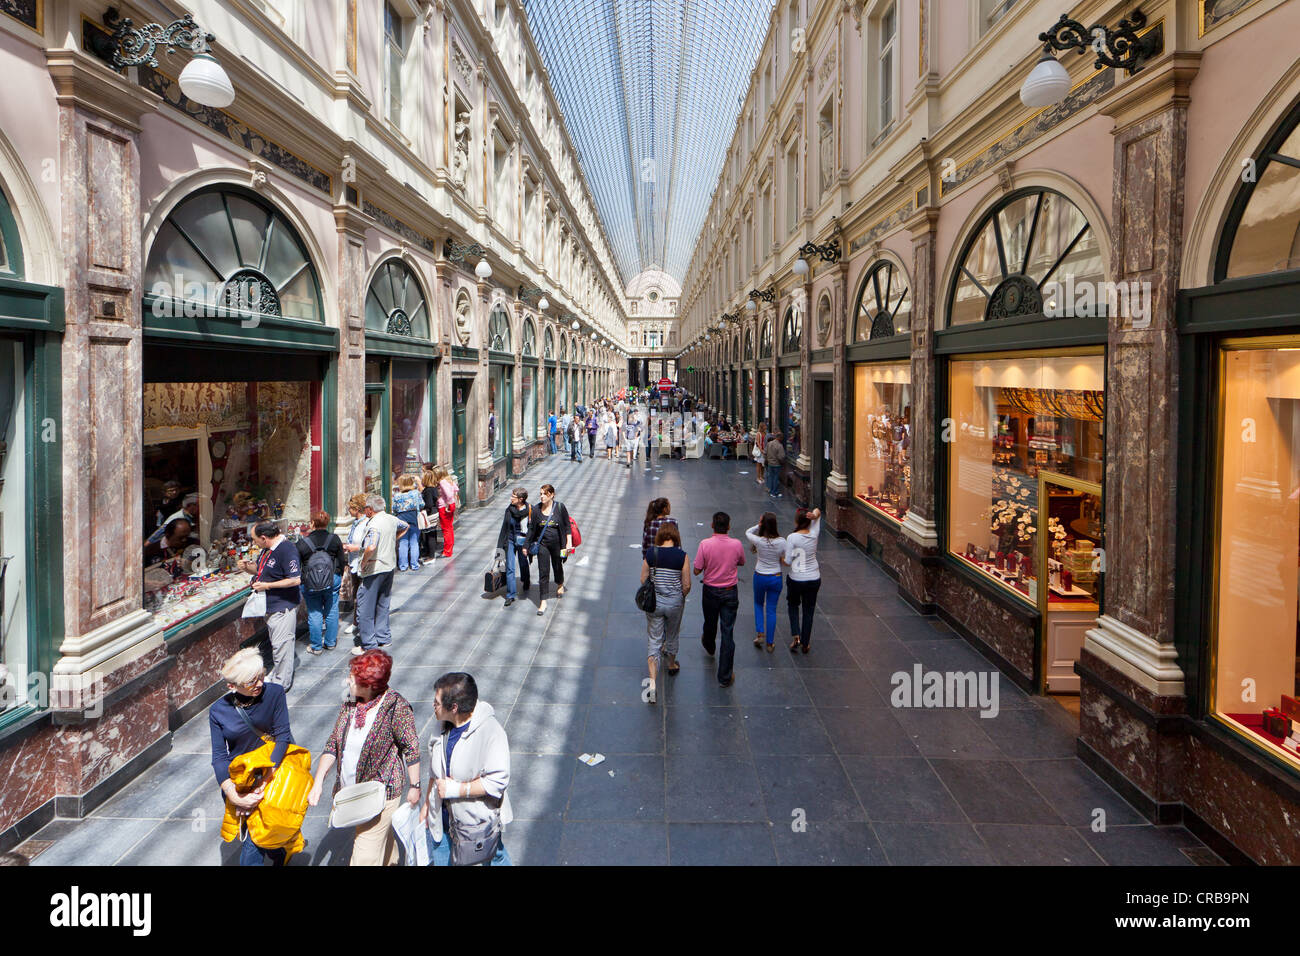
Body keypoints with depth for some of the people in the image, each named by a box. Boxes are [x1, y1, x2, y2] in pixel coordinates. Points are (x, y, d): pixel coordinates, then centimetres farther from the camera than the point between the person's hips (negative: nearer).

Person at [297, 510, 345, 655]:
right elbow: (341, 561, 4)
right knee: (331, 612, 13)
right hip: (332, 580, 2)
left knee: (314, 614, 7)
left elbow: (297, 564, -2)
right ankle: (330, 642, 22)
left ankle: (316, 647, 15)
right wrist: (340, 577, 17)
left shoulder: (303, 542, -8)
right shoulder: (335, 539, -3)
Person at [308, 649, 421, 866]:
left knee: (365, 854, -4)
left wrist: (414, 787, -9)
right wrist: (318, 783, -4)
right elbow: (332, 744, 3)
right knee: (382, 834, 26)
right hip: (351, 791, 7)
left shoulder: (396, 707, -20)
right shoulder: (349, 705, -1)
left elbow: (412, 749, -14)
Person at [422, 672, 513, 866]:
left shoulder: (490, 732, -26)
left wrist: (455, 789, -25)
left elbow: (497, 781, -29)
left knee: (494, 859, 13)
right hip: (443, 815, 7)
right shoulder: (443, 727, -1)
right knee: (440, 860, 18)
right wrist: (427, 803, 17)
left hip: (479, 821, -6)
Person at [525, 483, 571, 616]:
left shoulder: (560, 508, -7)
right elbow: (532, 528, 3)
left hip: (557, 544, 0)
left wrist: (569, 542, -6)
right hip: (542, 544, 0)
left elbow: (567, 526, 0)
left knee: (557, 566, 18)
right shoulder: (536, 509, -4)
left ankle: (560, 585, 52)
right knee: (543, 573, -4)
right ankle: (543, 602, 0)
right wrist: (528, 544, 2)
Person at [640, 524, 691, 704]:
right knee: (672, 635, 24)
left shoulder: (650, 553, -8)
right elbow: (687, 585, -8)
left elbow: (643, 580, -1)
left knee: (654, 640, 5)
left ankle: (652, 682, -6)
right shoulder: (681, 555, -12)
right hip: (674, 601, 0)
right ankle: (671, 665, 49)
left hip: (654, 601, 0)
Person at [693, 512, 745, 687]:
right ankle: (725, 676, 3)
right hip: (730, 593, 0)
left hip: (710, 591, 0)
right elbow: (741, 563, 10)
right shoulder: (736, 544, -10)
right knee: (727, 633, 1)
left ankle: (709, 646, 57)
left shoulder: (705, 544, -16)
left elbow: (697, 570, -12)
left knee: (710, 624, 25)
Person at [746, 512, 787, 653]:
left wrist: (759, 526, 1)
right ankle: (770, 643, 17)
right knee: (771, 609, 12)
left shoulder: (758, 540, -19)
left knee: (758, 604, 25)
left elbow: (747, 532, 2)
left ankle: (760, 633, 13)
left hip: (760, 577, -1)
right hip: (776, 578, 1)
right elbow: (783, 560, -1)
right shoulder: (781, 541, -15)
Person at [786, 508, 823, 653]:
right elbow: (817, 511, 5)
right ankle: (805, 644, 22)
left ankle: (796, 637, 7)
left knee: (793, 605, 23)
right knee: (808, 610, 16)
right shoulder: (814, 534, -6)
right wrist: (814, 515, -17)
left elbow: (788, 561, -17)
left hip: (796, 580, -3)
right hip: (814, 579, 3)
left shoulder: (792, 537, -18)